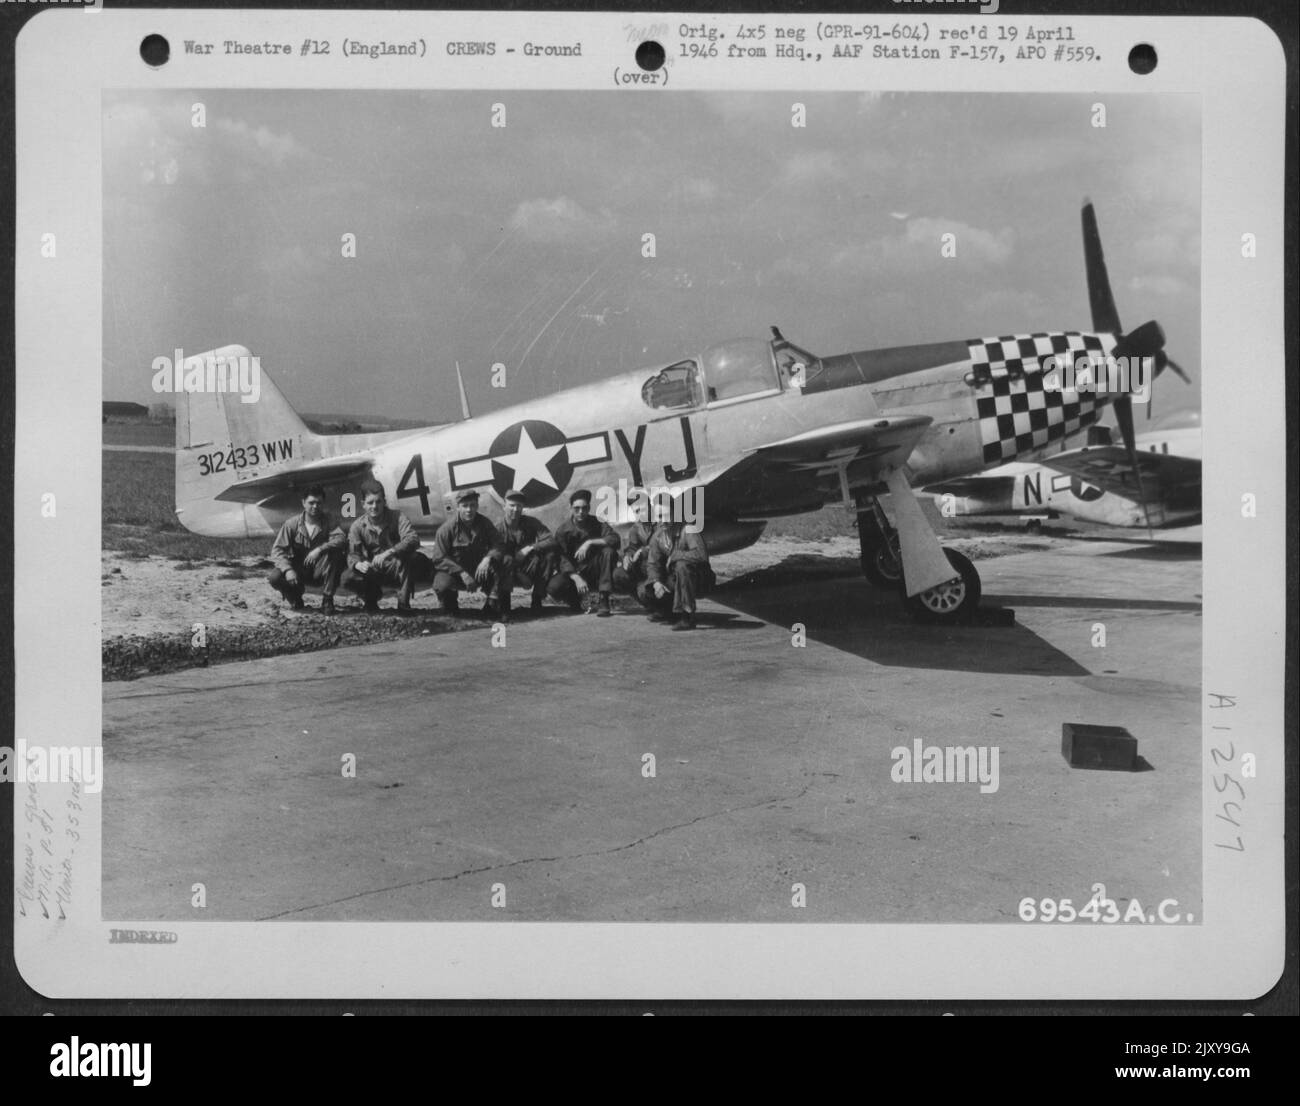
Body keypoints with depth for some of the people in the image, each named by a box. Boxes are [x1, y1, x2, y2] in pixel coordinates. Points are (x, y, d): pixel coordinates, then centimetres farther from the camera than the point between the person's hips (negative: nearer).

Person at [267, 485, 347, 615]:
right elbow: (277, 550, -12)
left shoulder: (328, 522, -7)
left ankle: (327, 600, -16)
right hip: (298, 570, 0)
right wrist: (288, 570, -29)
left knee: (334, 551, -30)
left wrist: (320, 549, -39)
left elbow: (341, 539, -24)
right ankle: (295, 598, 8)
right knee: (273, 577, -28)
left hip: (320, 570, 0)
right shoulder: (292, 524, -7)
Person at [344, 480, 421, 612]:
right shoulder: (358, 526, -5)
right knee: (348, 578, -25)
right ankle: (371, 599, 9)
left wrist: (388, 553, -44)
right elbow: (352, 554, -10)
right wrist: (358, 564, -36)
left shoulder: (396, 517, -12)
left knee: (404, 557, -36)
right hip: (373, 572, 2)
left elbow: (413, 539, -29)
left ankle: (403, 604, -20)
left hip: (397, 571, -2)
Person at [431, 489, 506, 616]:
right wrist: (462, 573, -27)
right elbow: (439, 559, -16)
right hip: (454, 571, -2)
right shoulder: (446, 528, -12)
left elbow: (497, 545, -7)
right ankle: (451, 609, 1)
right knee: (442, 585, -34)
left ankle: (491, 606, -8)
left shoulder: (484, 523, -1)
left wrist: (488, 558, -31)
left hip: (478, 569, 2)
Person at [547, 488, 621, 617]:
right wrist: (576, 578, -30)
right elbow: (562, 559, -14)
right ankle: (575, 599, 6)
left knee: (609, 552, -28)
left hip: (594, 571, 0)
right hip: (573, 572, 0)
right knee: (553, 587, -31)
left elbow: (615, 539, -21)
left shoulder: (597, 524, -3)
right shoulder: (563, 529, -5)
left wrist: (590, 542, -32)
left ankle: (603, 600, -24)